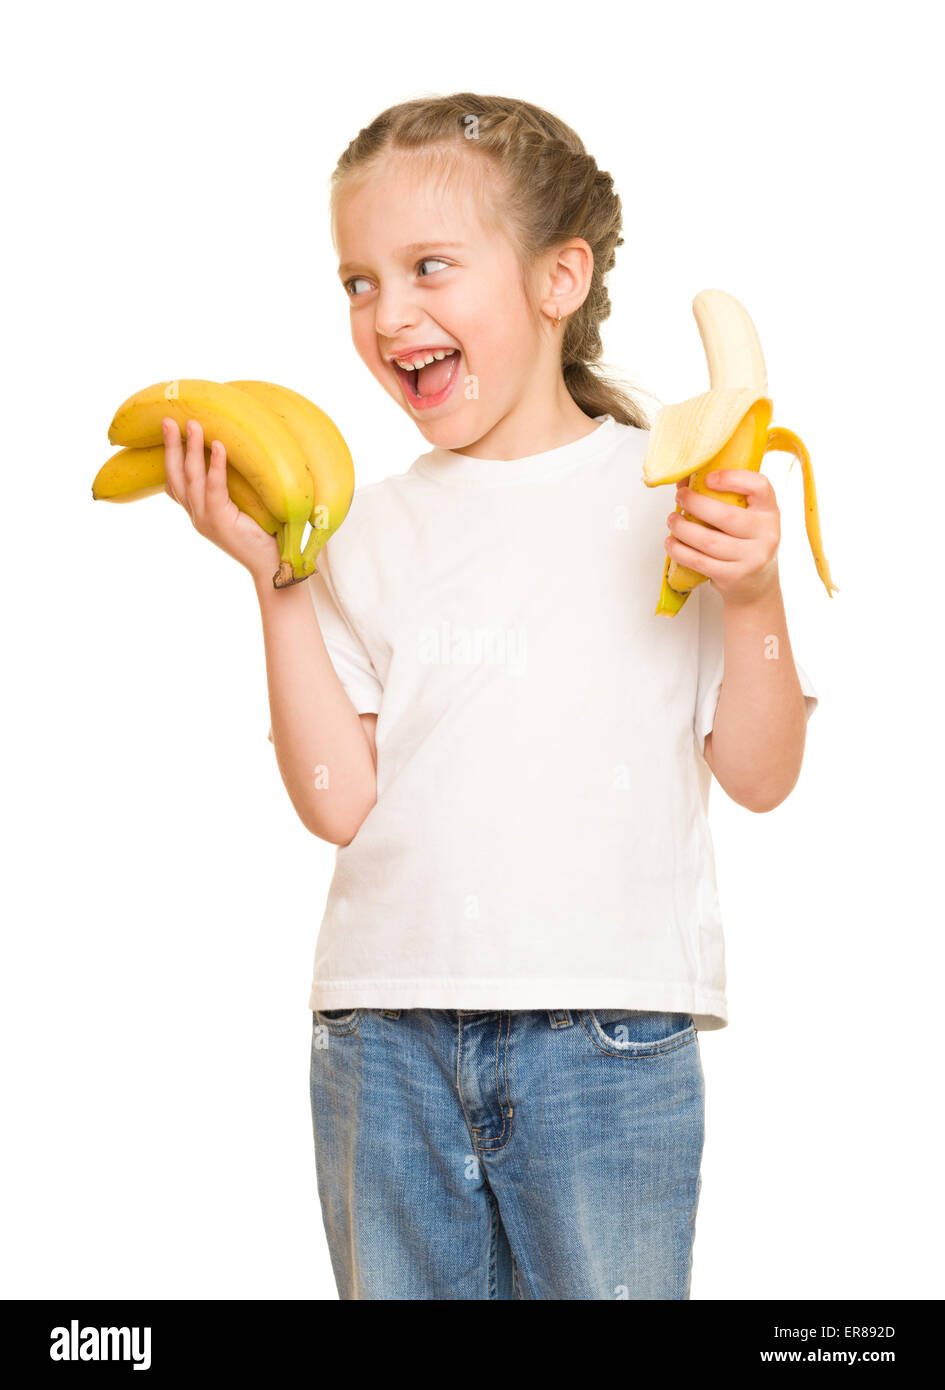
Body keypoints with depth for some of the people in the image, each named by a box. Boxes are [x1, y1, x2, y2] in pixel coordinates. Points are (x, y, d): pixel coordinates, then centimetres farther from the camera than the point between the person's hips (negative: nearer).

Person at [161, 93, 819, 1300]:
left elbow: (759, 775, 0)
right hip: (384, 1034, 3)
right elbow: (338, 800, -3)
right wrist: (272, 578, -5)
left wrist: (750, 597, -14)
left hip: (606, 1031, -2)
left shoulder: (677, 497, 1)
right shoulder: (370, 532, 6)